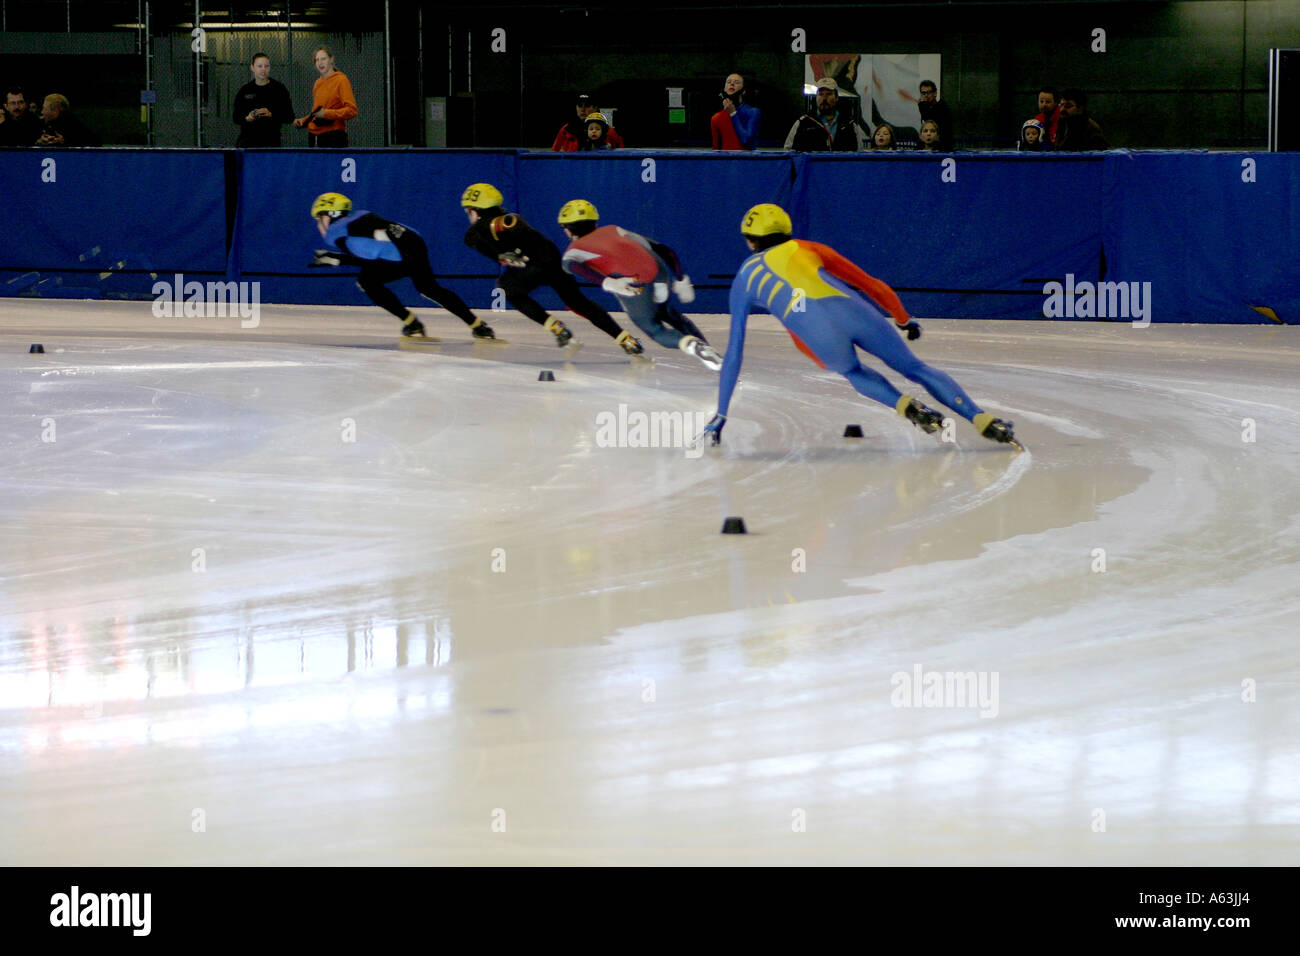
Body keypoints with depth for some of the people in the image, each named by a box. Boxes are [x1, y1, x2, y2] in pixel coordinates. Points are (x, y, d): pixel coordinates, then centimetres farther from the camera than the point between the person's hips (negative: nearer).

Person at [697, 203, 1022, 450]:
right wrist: (904, 320, 52)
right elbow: (870, 286, 35)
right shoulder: (807, 248, 32)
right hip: (851, 312, 1)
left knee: (854, 373, 31)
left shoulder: (745, 277, 28)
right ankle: (984, 420, -4)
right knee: (915, 368, 13)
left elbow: (734, 352, 27)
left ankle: (905, 405, 4)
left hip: (816, 333, -1)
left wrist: (720, 416, 31)